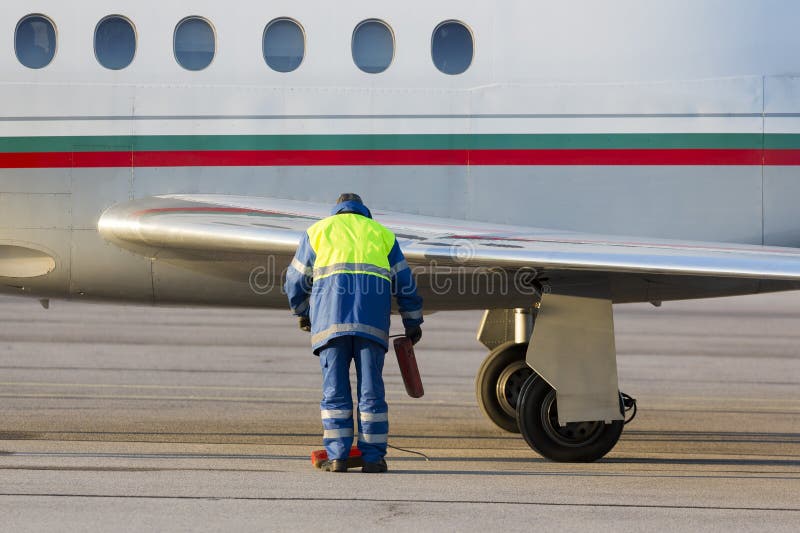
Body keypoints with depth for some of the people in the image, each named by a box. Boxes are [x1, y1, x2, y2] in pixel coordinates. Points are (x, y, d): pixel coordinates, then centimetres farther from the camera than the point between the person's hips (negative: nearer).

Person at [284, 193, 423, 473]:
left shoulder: (318, 231, 22)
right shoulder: (382, 234, 25)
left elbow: (296, 282, 23)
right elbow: (405, 283, 23)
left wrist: (302, 312, 41)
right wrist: (413, 322, 35)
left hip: (330, 317, 0)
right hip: (371, 321, 1)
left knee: (335, 389, 2)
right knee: (371, 389, 2)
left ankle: (337, 457, -2)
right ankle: (372, 458, 1)